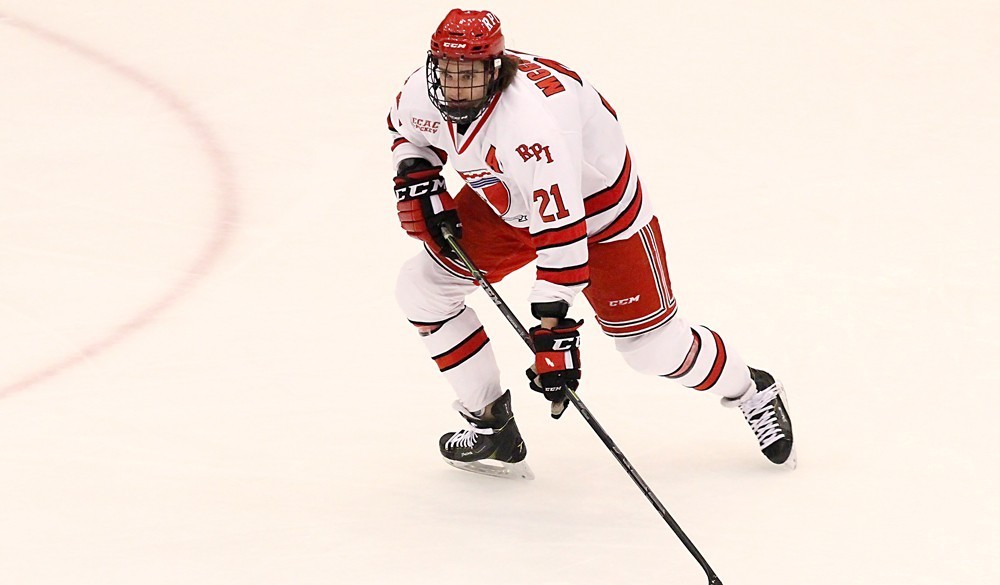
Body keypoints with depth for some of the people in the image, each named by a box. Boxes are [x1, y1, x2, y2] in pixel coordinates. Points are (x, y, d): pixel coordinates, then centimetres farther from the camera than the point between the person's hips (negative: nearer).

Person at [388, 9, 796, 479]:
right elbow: (406, 129, 8)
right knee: (421, 288, -2)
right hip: (505, 202, 7)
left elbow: (561, 228, -43)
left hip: (597, 202, -7)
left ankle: (753, 394, 26)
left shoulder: (531, 118, -42)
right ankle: (491, 426, 9)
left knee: (651, 344, -4)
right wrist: (416, 178, -12)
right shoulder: (425, 92, -20)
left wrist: (553, 321, -45)